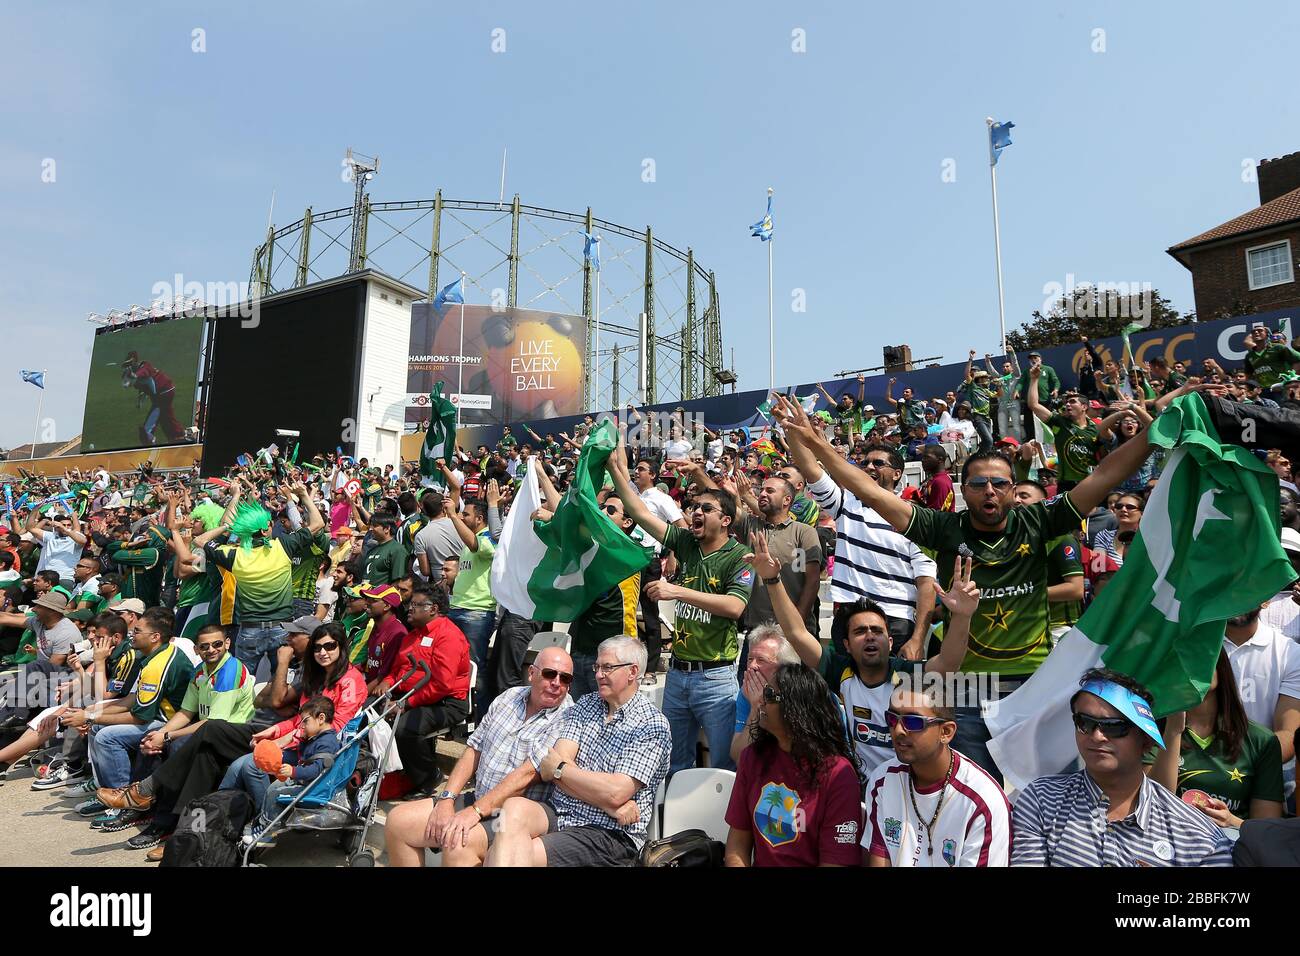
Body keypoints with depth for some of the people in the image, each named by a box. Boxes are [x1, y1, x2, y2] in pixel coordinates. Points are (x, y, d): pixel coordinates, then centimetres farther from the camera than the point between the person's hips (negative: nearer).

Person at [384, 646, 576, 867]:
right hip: (477, 799, 7)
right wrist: (446, 799, -3)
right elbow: (473, 750, 8)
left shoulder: (566, 720, -13)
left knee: (458, 843, -33)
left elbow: (528, 774, -20)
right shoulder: (510, 697, 7)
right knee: (397, 821, -1)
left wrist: (475, 811, -24)